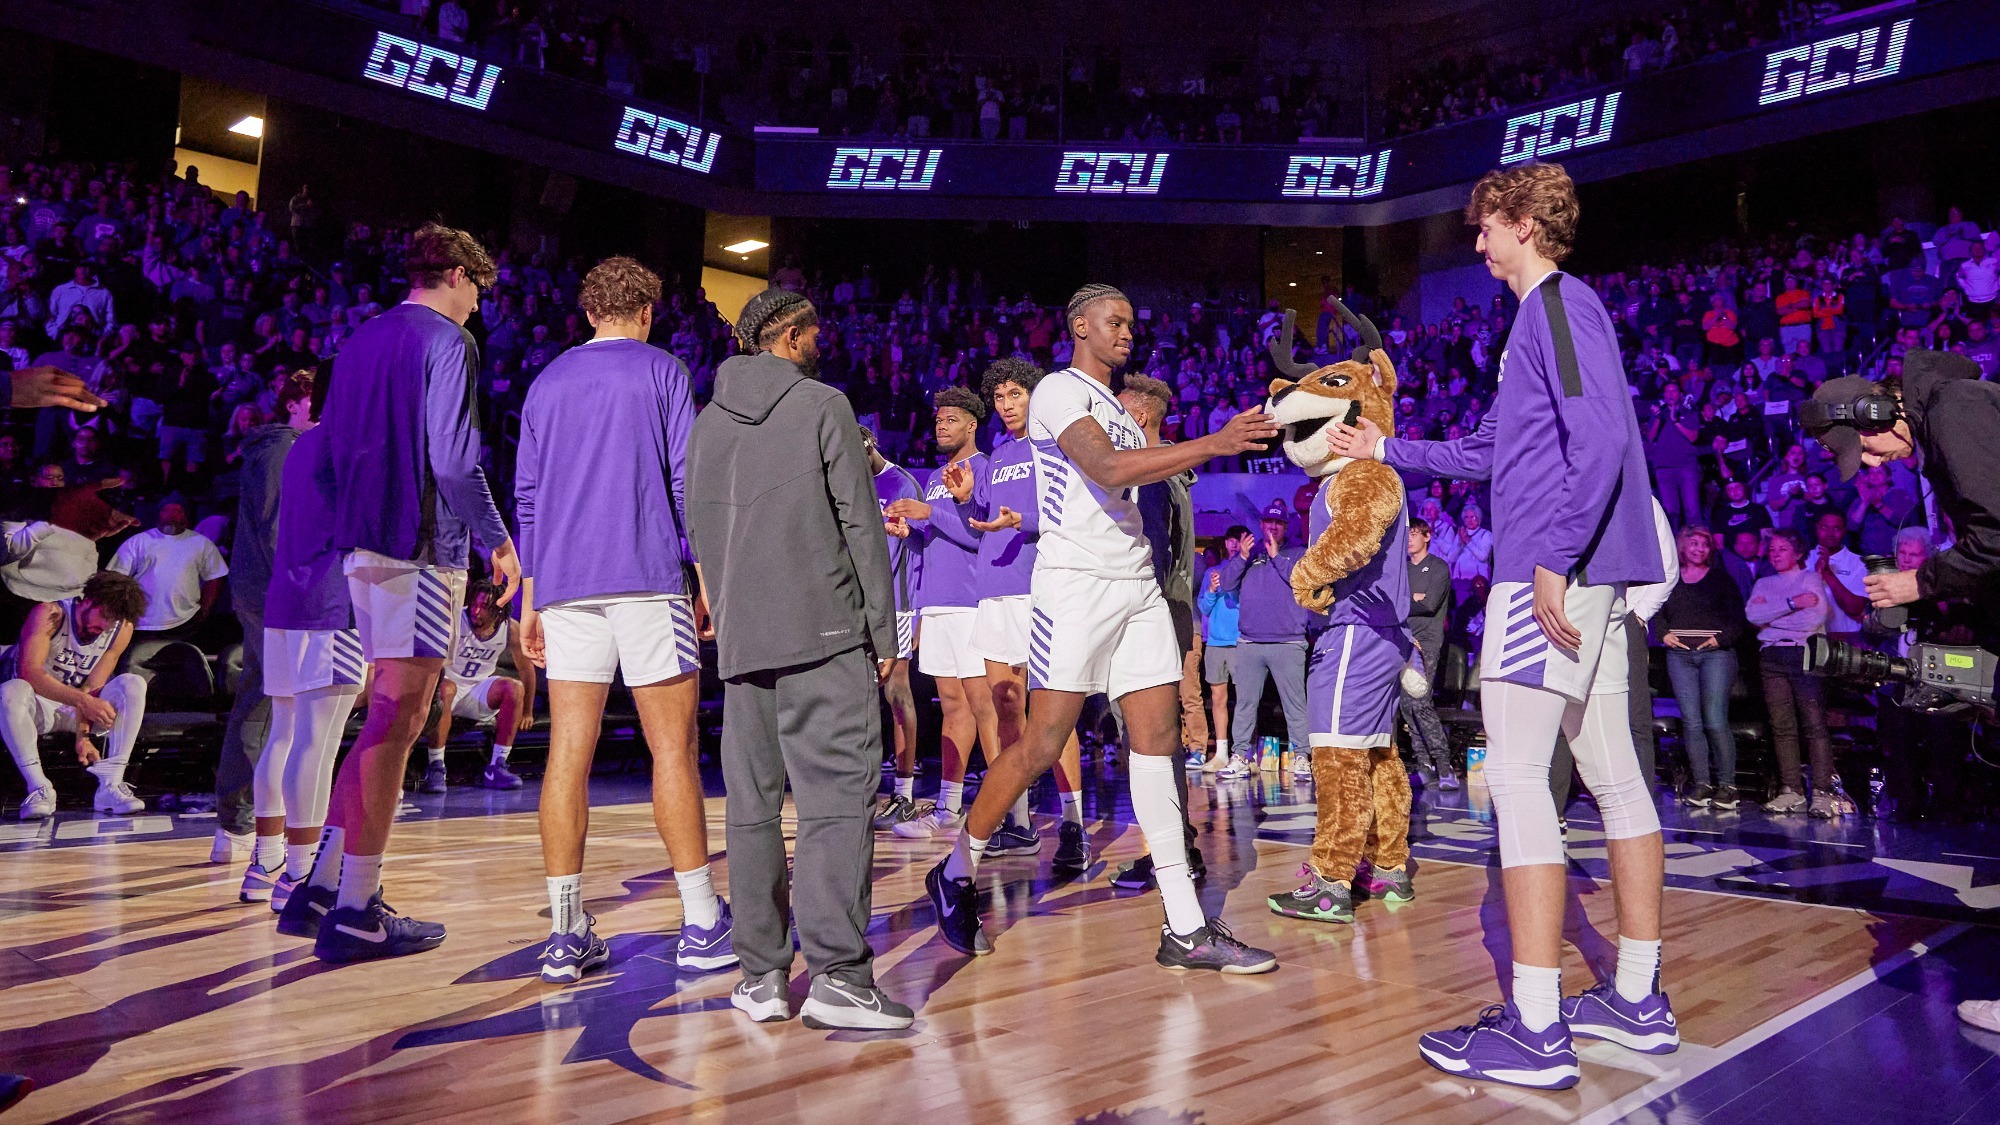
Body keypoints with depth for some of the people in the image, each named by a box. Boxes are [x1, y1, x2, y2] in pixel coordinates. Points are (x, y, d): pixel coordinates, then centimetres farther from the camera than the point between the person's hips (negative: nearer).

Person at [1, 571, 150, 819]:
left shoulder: (122, 629, -8)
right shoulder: (50, 615, -18)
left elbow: (92, 688, -11)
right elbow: (29, 671, -30)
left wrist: (83, 735, -26)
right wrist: (83, 700, -40)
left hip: (76, 710, 3)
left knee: (134, 685, -23)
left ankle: (110, 786, -29)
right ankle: (39, 788, -32)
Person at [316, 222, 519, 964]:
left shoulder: (361, 341, 19)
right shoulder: (447, 342, -7)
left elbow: (338, 444, 21)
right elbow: (454, 459, -17)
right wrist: (498, 540, -9)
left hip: (364, 542, 9)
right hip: (424, 543, -9)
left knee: (387, 715, 17)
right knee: (397, 719, -7)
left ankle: (337, 879, 20)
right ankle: (354, 913, -4)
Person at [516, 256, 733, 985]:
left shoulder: (547, 382, 18)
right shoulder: (661, 371, 5)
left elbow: (527, 496, 16)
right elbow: (685, 480, -2)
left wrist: (530, 599, 18)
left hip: (565, 586, 4)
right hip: (648, 577, -4)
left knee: (568, 753, 2)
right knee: (674, 747, -1)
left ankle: (566, 934, 4)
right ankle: (702, 925, 2)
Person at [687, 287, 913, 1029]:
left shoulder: (706, 423, 16)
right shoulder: (823, 405, 0)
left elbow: (700, 534, 17)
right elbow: (860, 524, -4)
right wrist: (884, 631, -1)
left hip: (740, 639, 6)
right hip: (825, 632, -5)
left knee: (753, 804, 9)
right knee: (836, 792, -7)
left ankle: (761, 975, 12)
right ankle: (837, 974, -12)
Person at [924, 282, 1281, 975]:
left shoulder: (1119, 410, 24)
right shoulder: (1058, 392, -3)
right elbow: (1108, 469, -20)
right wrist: (1212, 444, -23)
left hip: (1138, 584, 8)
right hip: (1076, 580, -8)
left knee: (1158, 741, 0)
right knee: (1042, 746, -7)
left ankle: (1185, 930, 2)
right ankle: (956, 873, 14)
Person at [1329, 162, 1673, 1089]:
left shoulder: (1561, 303, -6)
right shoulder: (1543, 315, 24)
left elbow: (1602, 436, -19)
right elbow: (1496, 452, 30)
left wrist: (1555, 558, -24)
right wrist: (1389, 449, 34)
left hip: (1556, 571, -10)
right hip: (1591, 576, 10)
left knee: (1516, 773, -10)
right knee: (1611, 771, 10)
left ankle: (1535, 1029, -6)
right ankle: (1638, 1001, 19)